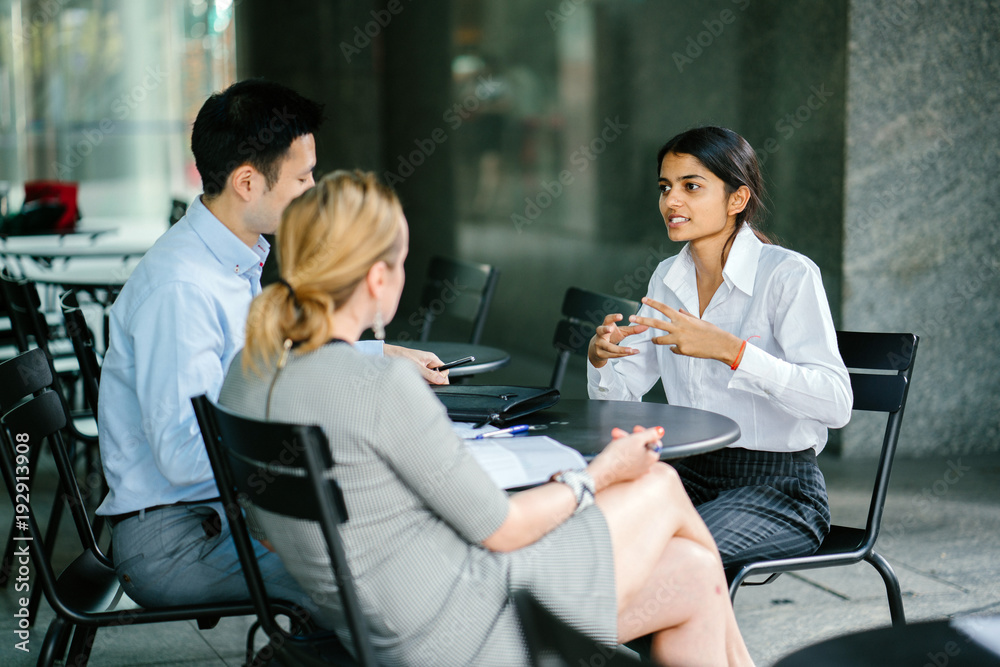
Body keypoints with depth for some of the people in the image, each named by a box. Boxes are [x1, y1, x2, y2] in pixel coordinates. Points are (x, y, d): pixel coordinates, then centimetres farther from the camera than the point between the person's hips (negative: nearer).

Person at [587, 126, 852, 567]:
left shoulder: (789, 275, -14)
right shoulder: (668, 278, 9)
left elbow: (836, 404, -25)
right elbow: (618, 395, 12)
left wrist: (728, 349, -32)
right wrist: (600, 356, -11)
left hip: (780, 487, -6)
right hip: (691, 476, 6)